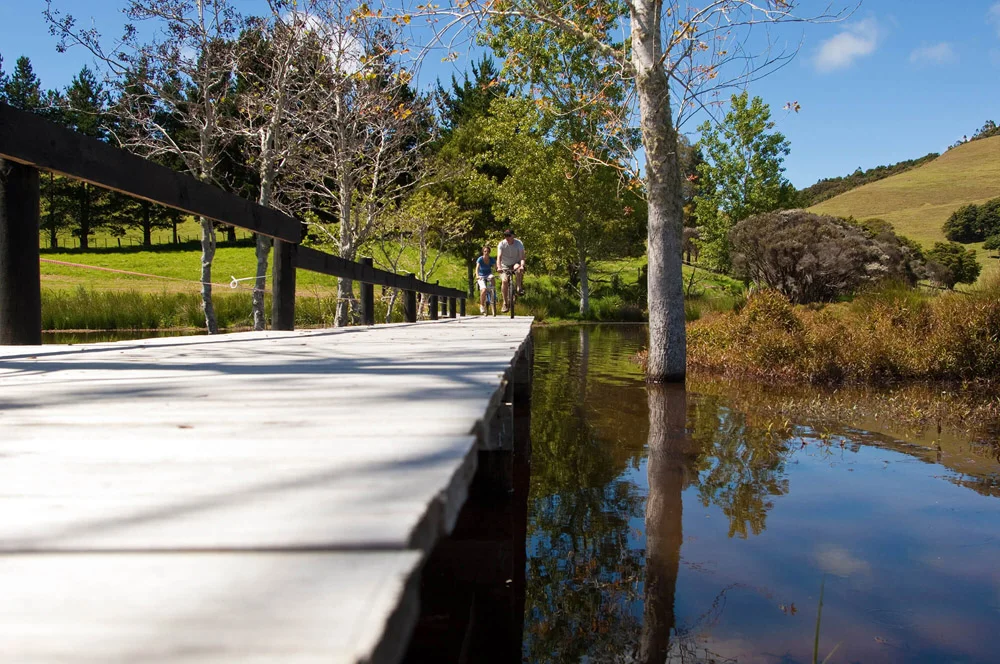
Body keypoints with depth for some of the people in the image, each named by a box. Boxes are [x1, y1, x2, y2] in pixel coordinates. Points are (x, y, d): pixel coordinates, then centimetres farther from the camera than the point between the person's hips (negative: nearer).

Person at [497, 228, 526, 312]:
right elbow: (499, 257, -25)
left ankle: (519, 288, -22)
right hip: (505, 265, 1)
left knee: (519, 269, -37)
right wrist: (499, 267, -43)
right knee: (505, 281, -22)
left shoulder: (519, 243, -14)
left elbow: (522, 257, -22)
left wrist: (522, 265, -43)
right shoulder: (502, 244, -14)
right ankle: (505, 303, -13)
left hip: (515, 263, 0)